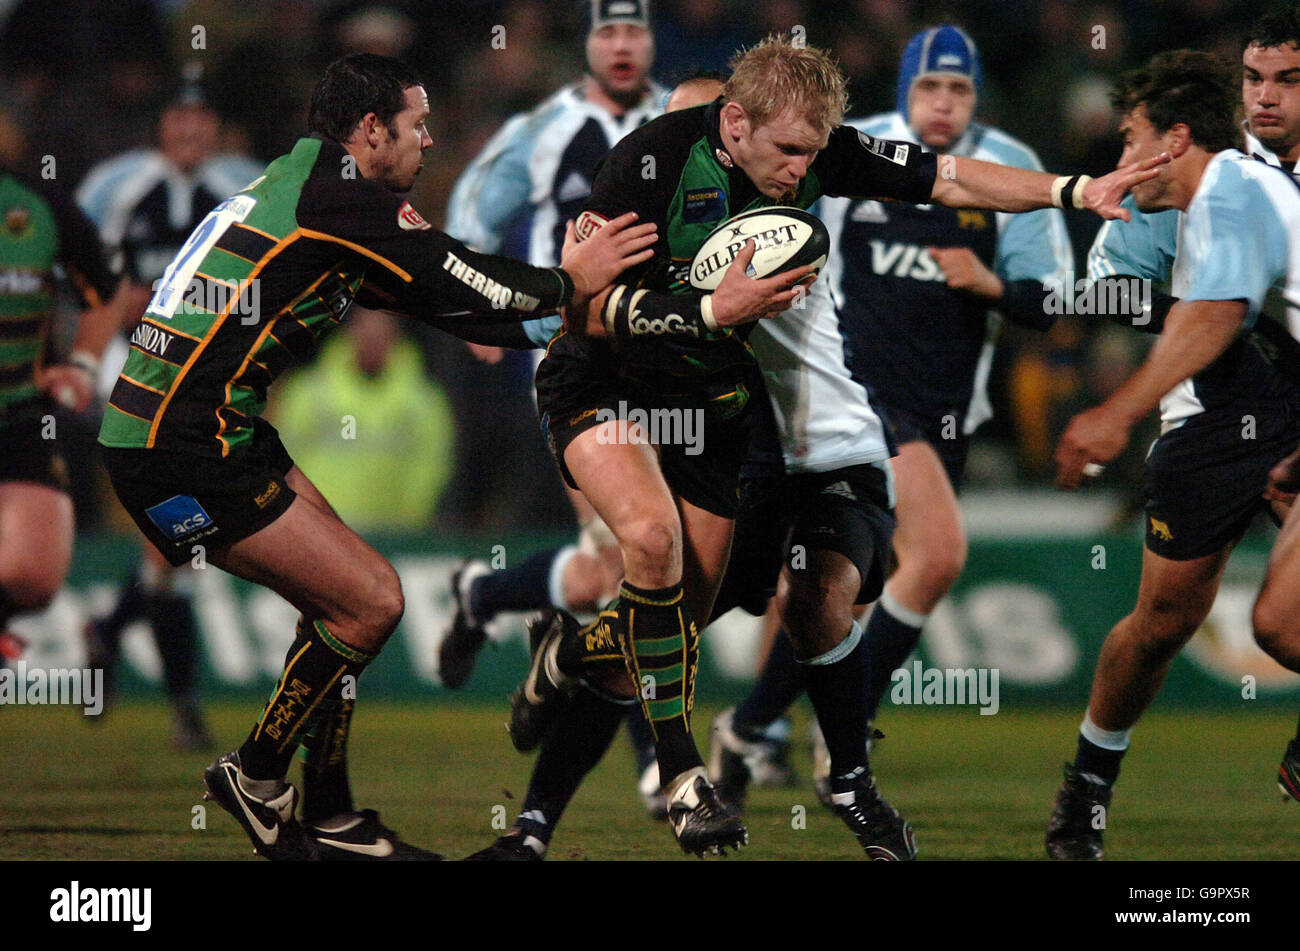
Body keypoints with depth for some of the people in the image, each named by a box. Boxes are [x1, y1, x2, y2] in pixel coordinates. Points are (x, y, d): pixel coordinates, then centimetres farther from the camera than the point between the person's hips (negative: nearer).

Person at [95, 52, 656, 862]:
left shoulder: (304, 183, 18)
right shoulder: (339, 193, -12)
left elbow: (430, 296, 21)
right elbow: (462, 286, -11)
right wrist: (568, 285, 4)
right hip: (185, 454, -10)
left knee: (341, 596, 16)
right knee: (371, 602, -7)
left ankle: (331, 819, 20)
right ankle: (257, 778, 9)